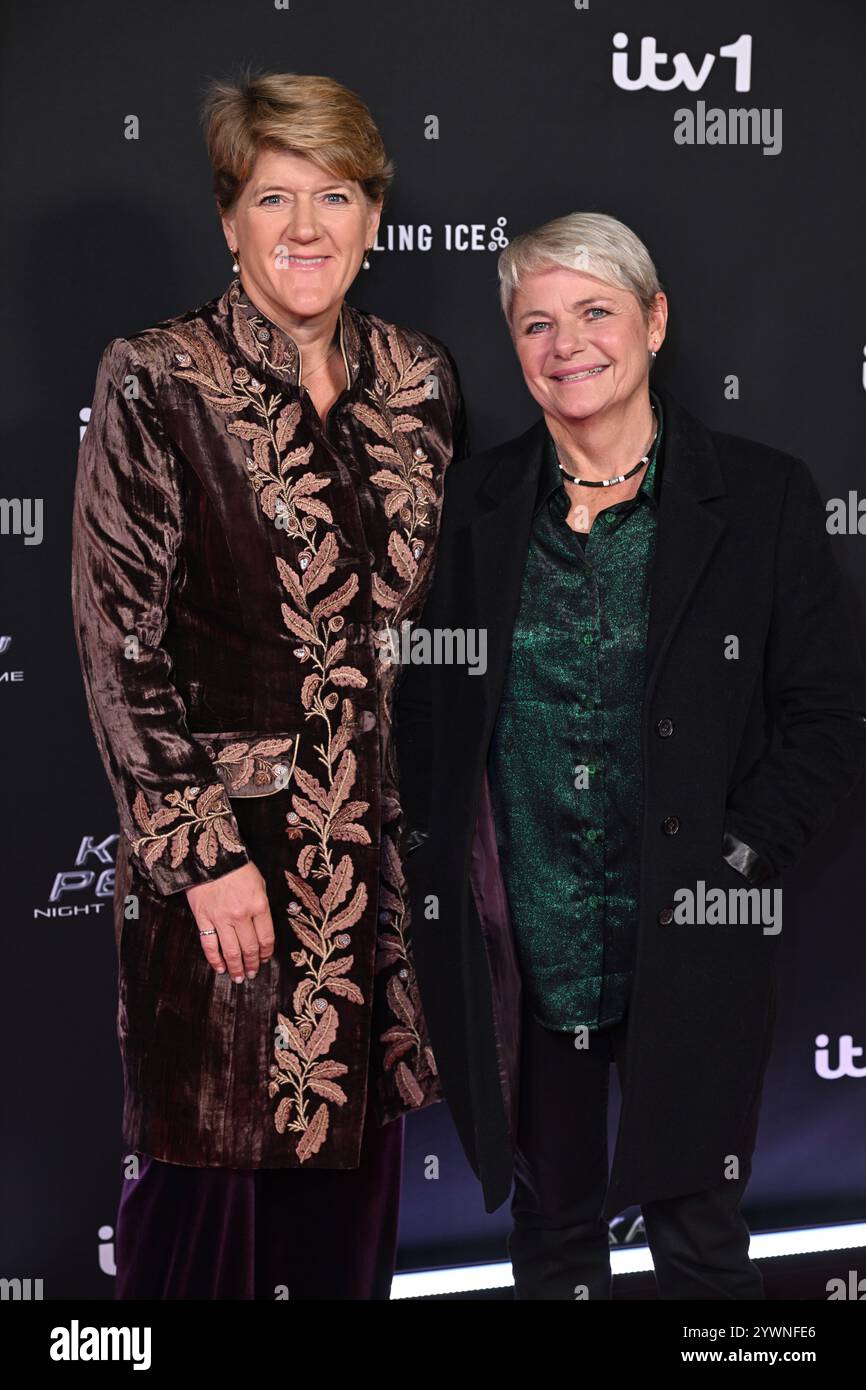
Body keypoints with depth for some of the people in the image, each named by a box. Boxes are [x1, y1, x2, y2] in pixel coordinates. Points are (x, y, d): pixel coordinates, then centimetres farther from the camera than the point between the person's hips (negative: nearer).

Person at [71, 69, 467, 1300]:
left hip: (383, 840, 5)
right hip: (223, 837, -4)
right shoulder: (155, 385, -9)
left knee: (359, 1151, 15)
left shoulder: (419, 380, 6)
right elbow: (120, 639, -11)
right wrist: (202, 850, -15)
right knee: (208, 1164, 5)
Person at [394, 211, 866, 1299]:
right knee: (550, 1223, 16)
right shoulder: (472, 501, 3)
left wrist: (737, 862, -10)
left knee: (699, 1237, 9)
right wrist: (438, 869, -1)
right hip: (518, 947, 2)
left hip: (686, 948, -2)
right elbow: (419, 706, 9)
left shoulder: (760, 496, -3)